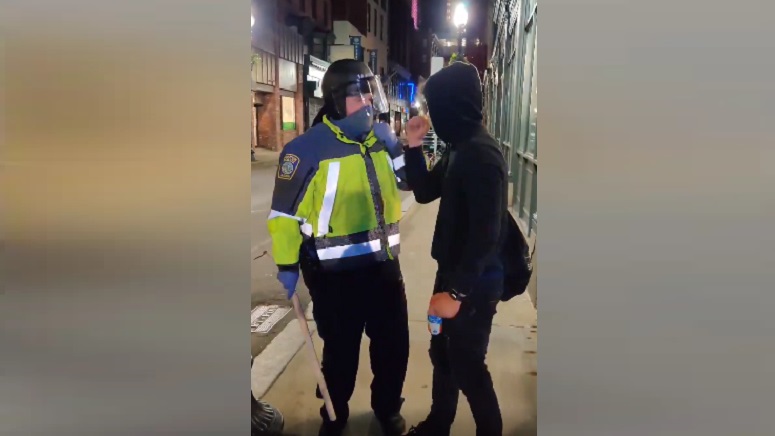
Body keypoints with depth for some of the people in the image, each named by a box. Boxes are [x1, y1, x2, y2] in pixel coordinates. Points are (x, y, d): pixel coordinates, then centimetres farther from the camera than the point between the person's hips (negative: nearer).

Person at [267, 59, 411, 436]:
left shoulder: (382, 136, 2)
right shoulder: (307, 148, -17)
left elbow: (411, 181, 14)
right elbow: (284, 212, -12)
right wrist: (287, 265, -10)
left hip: (383, 263, 6)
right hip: (335, 272, -5)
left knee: (394, 344, 18)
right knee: (340, 351, 13)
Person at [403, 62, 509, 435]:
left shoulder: (481, 154, -23)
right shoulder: (458, 149, 7)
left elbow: (486, 233, -26)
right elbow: (424, 192, 16)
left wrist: (457, 291, -22)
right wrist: (414, 146, 3)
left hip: (474, 282, -9)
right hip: (453, 272, 9)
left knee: (467, 365, 6)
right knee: (442, 352, 22)